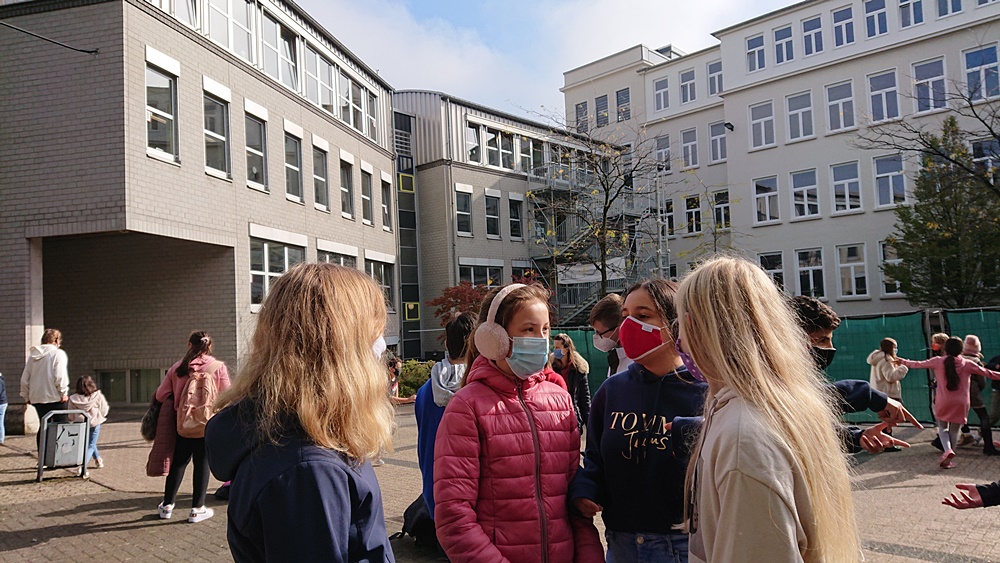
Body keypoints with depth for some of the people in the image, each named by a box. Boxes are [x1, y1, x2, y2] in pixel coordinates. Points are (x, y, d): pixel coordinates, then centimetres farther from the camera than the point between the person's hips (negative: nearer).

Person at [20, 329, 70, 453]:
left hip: (36, 397, 6)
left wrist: (27, 396, 19)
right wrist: (64, 393, -7)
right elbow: (60, 377, -17)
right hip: (54, 397, -6)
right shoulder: (58, 354, -8)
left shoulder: (33, 355, 10)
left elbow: (24, 378, 11)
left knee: (43, 427, 14)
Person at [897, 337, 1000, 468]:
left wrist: (903, 362, 25)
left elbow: (919, 364, 9)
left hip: (943, 403, 0)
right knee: (954, 431, 13)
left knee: (942, 428, 16)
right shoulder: (967, 364, -3)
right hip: (961, 404, 0)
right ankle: (948, 460, 14)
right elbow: (987, 373, 5)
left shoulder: (938, 361, -4)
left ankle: (947, 450, -10)